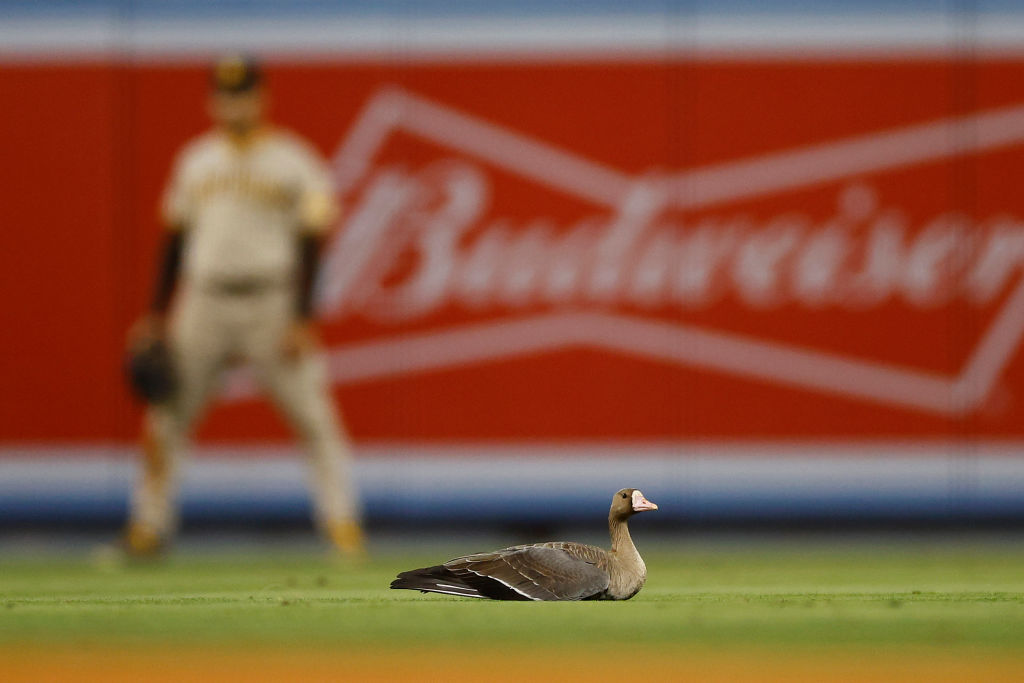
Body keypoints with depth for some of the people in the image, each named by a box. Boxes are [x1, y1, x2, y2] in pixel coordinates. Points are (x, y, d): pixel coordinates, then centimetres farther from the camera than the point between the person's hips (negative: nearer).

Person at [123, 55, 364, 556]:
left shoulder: (293, 162, -1)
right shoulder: (196, 160, 13)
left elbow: (309, 245, -5)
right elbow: (175, 238, 18)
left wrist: (302, 321, -13)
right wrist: (156, 316, 14)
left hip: (272, 304, -4)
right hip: (203, 303, 4)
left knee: (313, 416, -9)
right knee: (165, 416, 1)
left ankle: (342, 522, -7)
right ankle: (149, 524, 9)